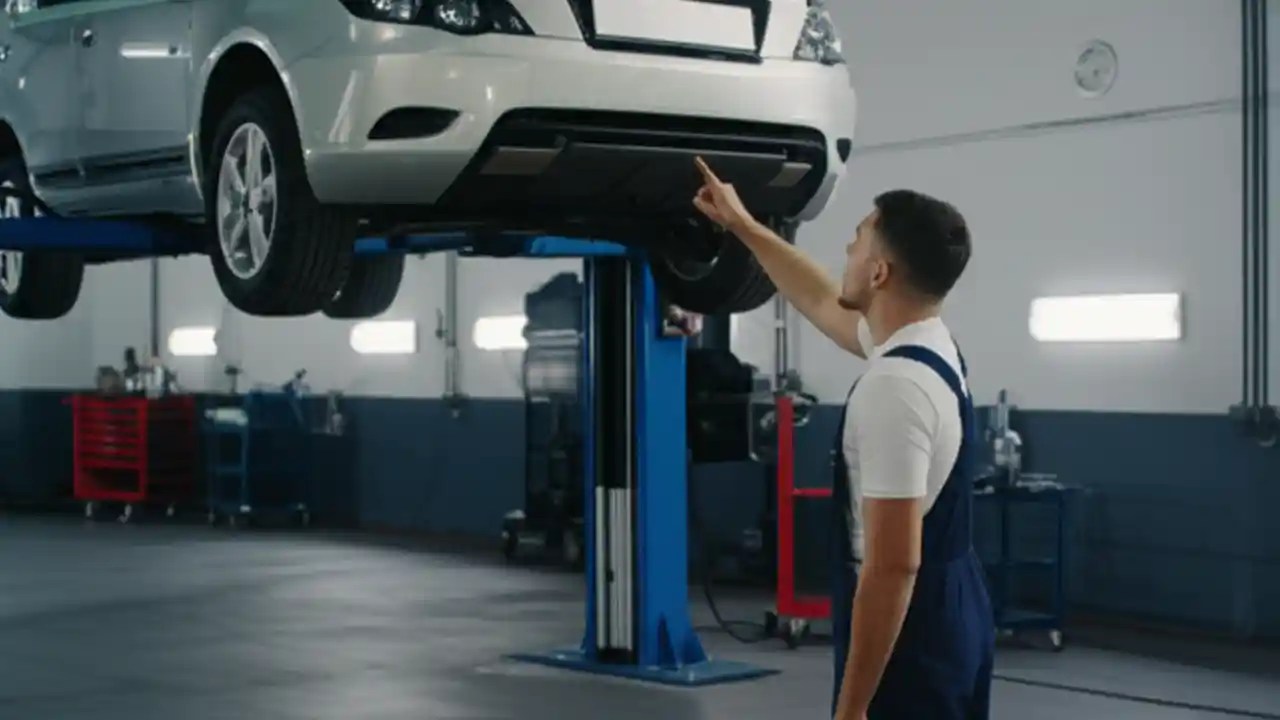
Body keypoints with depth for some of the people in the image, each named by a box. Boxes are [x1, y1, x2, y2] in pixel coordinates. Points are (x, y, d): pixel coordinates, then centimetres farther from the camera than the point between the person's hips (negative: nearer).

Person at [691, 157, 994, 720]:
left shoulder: (892, 386, -24)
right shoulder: (929, 349, 8)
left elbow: (893, 564, -28)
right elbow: (820, 303, 30)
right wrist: (742, 224, 36)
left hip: (908, 639, -11)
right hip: (951, 622, 11)